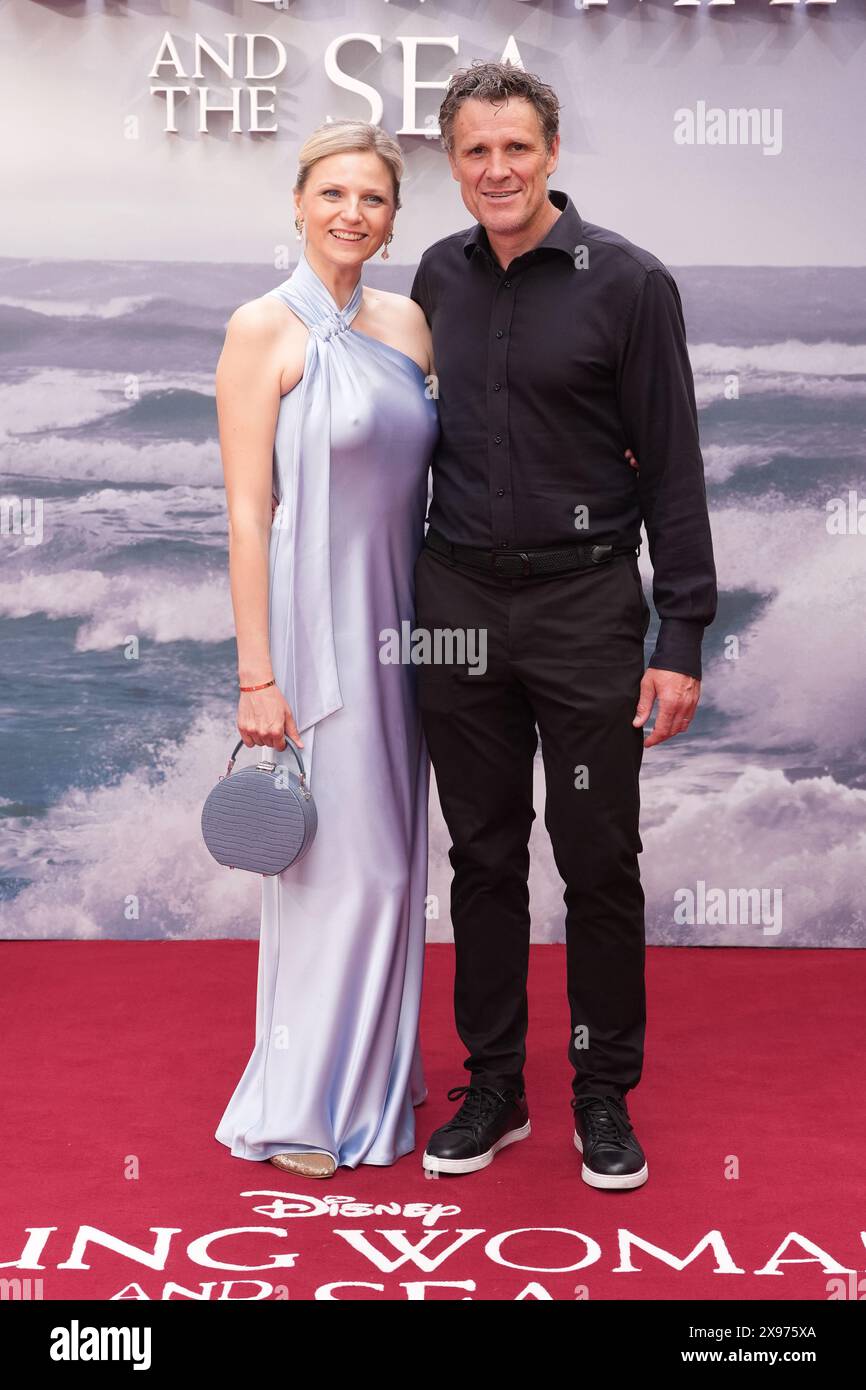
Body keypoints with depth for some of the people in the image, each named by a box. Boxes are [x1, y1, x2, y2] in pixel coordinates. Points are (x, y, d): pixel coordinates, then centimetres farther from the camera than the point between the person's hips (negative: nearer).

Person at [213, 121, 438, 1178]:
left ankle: (373, 1072, 32)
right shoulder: (265, 329, -8)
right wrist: (257, 677, -15)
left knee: (388, 854, 14)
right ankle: (303, 1107, 17)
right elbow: (247, 511, -12)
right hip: (316, 625, -6)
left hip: (396, 626, 6)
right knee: (340, 860, -1)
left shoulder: (407, 322, 9)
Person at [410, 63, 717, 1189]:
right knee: (483, 858, 11)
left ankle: (605, 1096, 20)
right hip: (457, 601, 4)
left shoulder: (628, 282, -6)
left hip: (584, 604, -4)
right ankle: (493, 1087, 24)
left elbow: (672, 467, -6)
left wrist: (683, 639, -11)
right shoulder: (440, 276, 8)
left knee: (599, 863, 4)